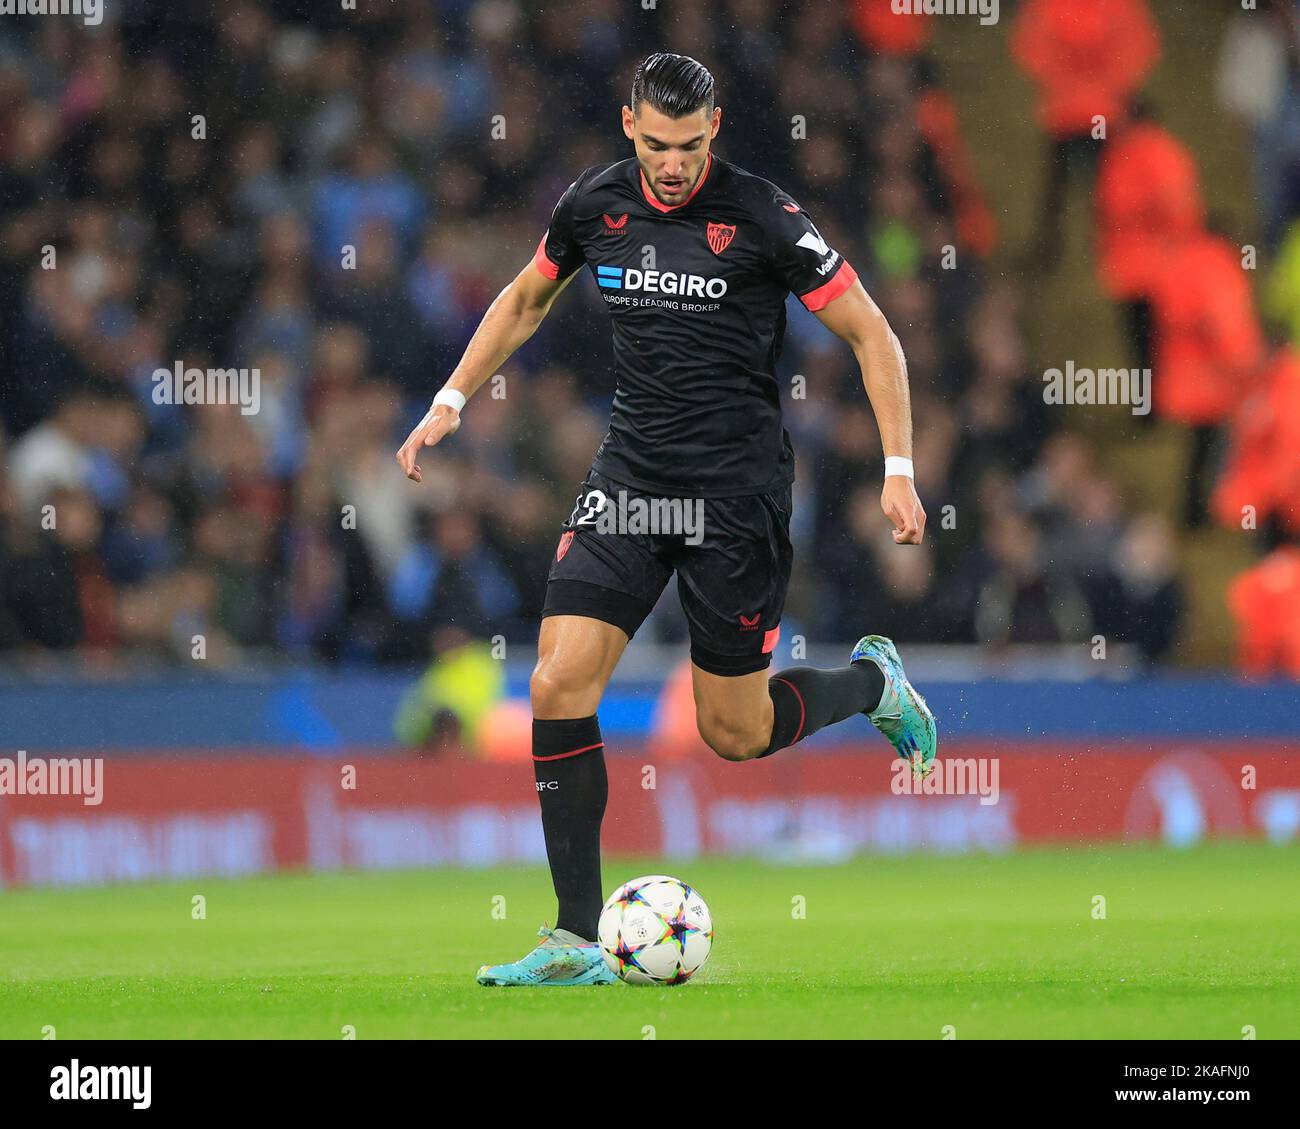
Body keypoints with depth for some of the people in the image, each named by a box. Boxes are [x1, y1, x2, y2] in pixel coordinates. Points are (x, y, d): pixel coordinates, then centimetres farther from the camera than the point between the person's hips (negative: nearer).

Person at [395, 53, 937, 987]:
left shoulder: (762, 217, -12)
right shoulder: (594, 205, 1)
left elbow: (871, 334, -4)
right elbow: (526, 300, 22)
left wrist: (899, 470, -10)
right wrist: (451, 402, 18)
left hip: (737, 487, -4)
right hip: (631, 472, 4)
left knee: (734, 734, 2)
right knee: (559, 682, -13)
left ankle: (871, 682, 35)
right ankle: (580, 940, -7)